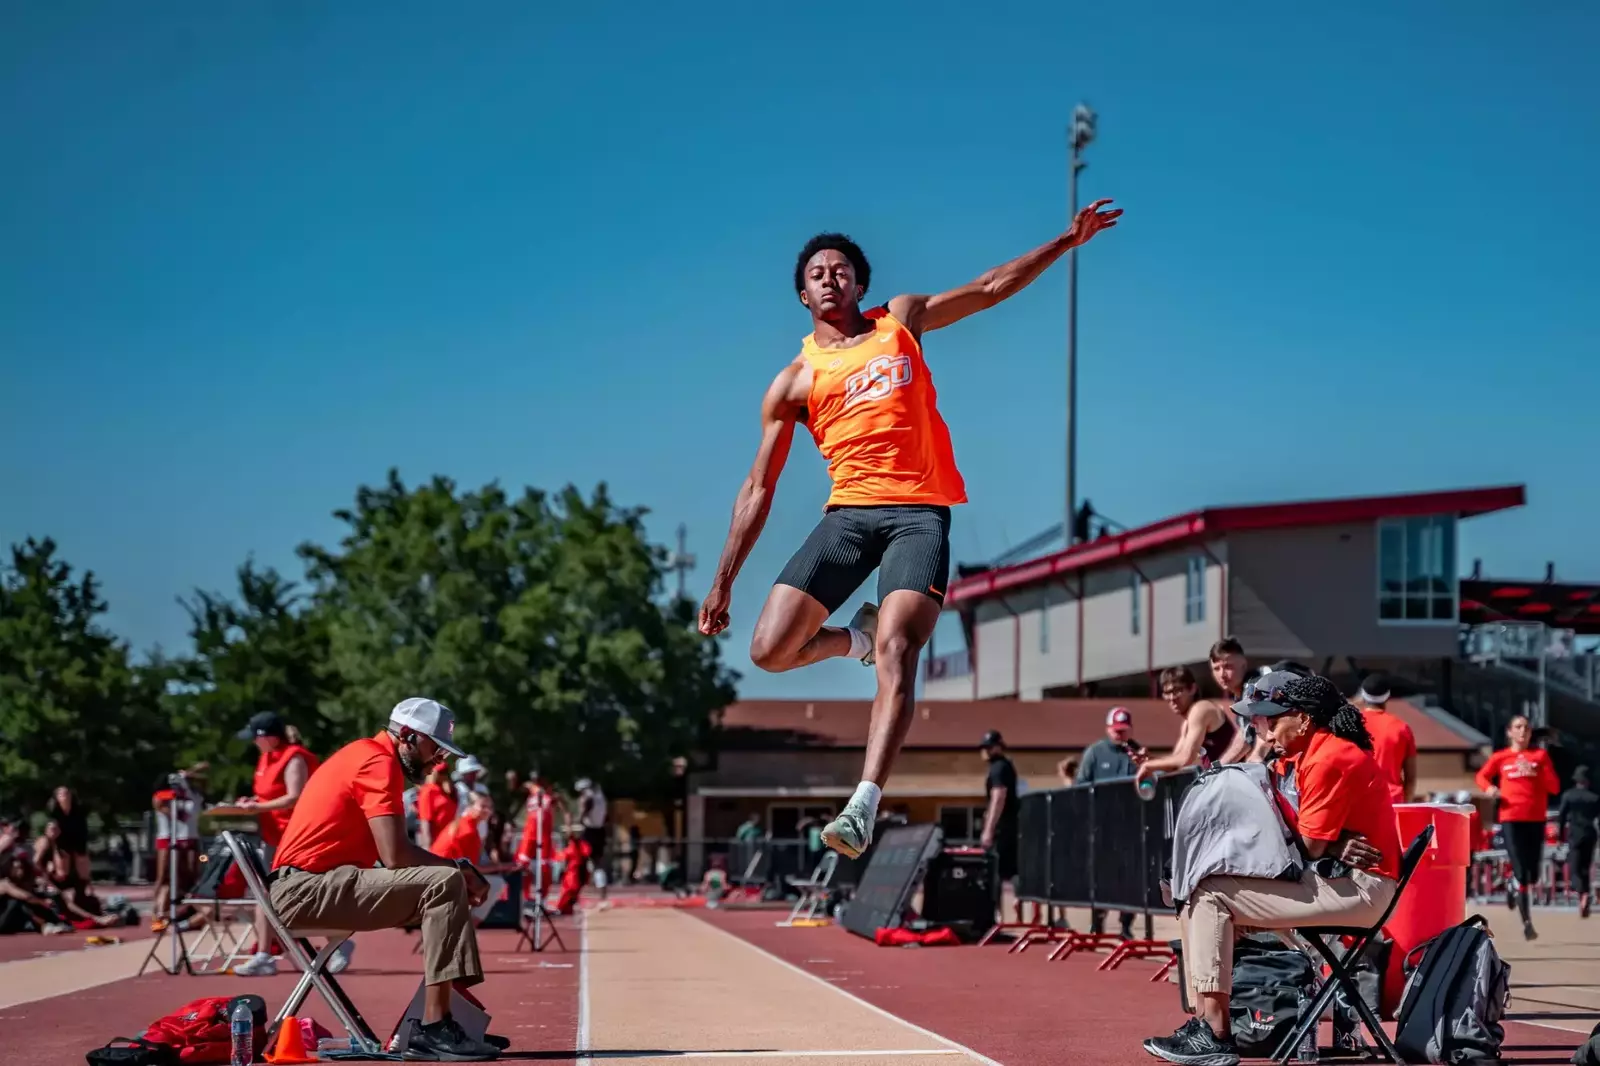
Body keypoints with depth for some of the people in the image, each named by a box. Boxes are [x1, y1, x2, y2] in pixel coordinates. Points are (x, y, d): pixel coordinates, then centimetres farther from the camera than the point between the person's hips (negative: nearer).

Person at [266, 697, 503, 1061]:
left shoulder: (366, 755, 20)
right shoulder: (379, 762, -11)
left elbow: (393, 852, 16)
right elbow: (395, 856, -21)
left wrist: (456, 870, 2)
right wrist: (459, 868, -7)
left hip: (300, 890, 11)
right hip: (306, 887, -11)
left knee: (441, 895, 15)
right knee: (445, 885, -20)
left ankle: (453, 1017, 7)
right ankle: (435, 1028, -24)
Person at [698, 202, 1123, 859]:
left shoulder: (900, 322, 16)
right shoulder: (795, 381, 12)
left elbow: (992, 288, 21)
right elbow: (759, 488, 11)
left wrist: (1067, 240, 14)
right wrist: (723, 581, 7)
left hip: (920, 512, -1)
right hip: (848, 512, 1)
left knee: (896, 648, -23)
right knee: (770, 651, -12)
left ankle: (865, 804, -30)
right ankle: (855, 638, 20)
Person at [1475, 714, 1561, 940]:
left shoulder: (1540, 755, 7)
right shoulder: (1500, 757, 6)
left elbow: (1555, 787, 2)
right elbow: (1482, 776, 18)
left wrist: (1535, 773, -14)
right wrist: (1489, 788, -4)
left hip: (1536, 819, 2)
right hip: (1511, 819, -2)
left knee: (1533, 875, 6)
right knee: (1521, 873, -9)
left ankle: (1513, 886, 40)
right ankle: (1527, 923, -4)